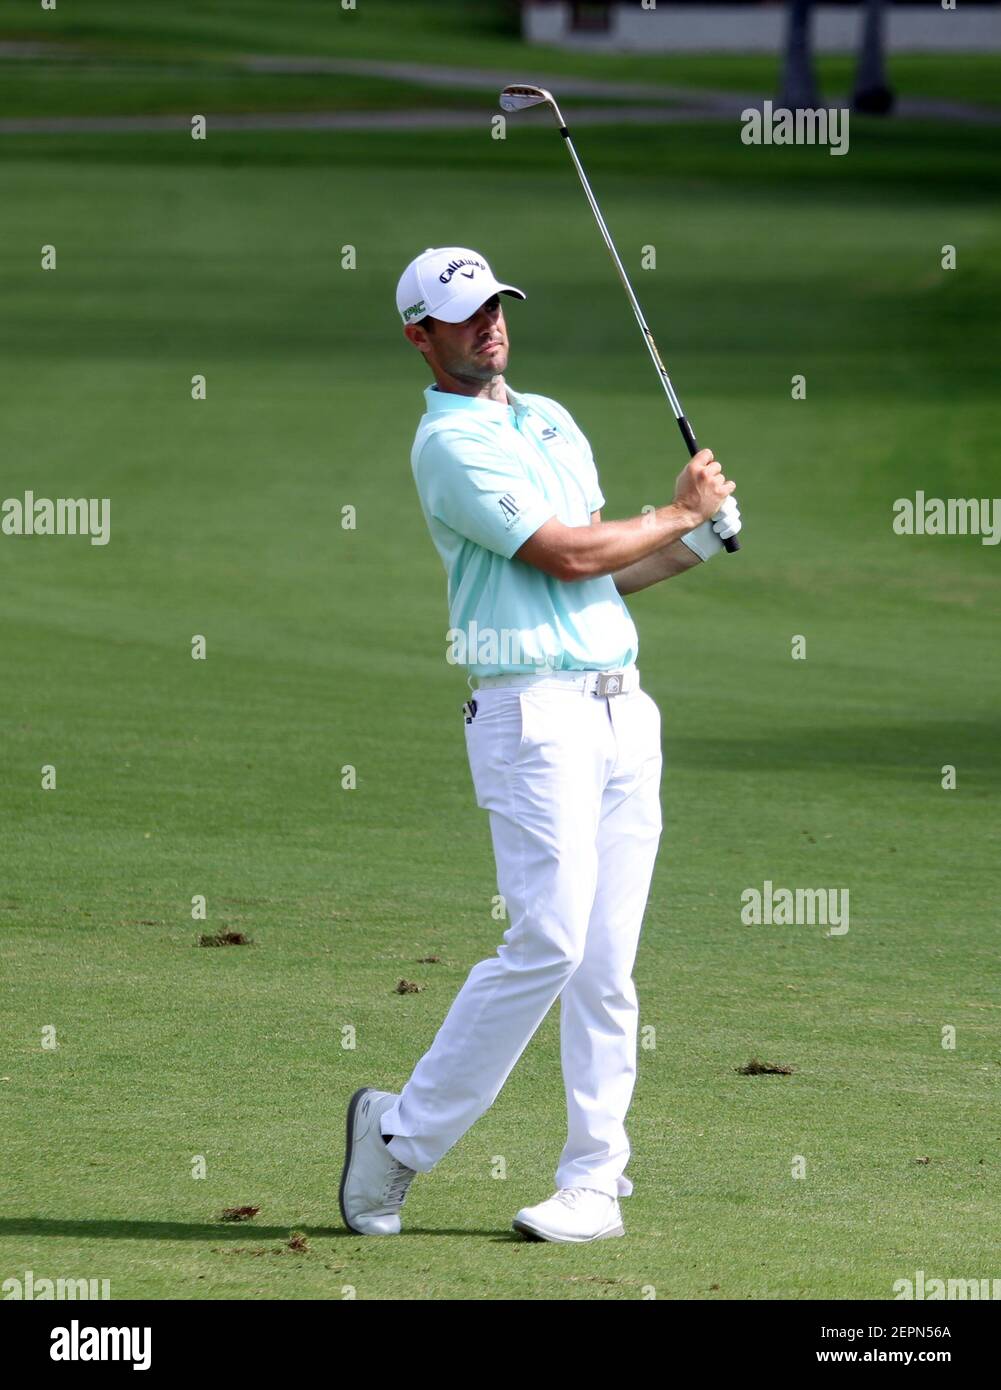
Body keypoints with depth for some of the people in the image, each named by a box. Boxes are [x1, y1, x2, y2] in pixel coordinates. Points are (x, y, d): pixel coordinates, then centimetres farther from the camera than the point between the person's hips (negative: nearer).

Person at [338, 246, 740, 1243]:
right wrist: (679, 513, 1)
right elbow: (567, 555, -13)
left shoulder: (551, 420, 20)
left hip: (622, 704, 8)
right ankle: (400, 1135, -3)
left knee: (609, 962, 3)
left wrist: (699, 543, 7)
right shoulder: (449, 446, -7)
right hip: (533, 711, -8)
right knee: (547, 943, -15)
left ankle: (594, 1182, 4)